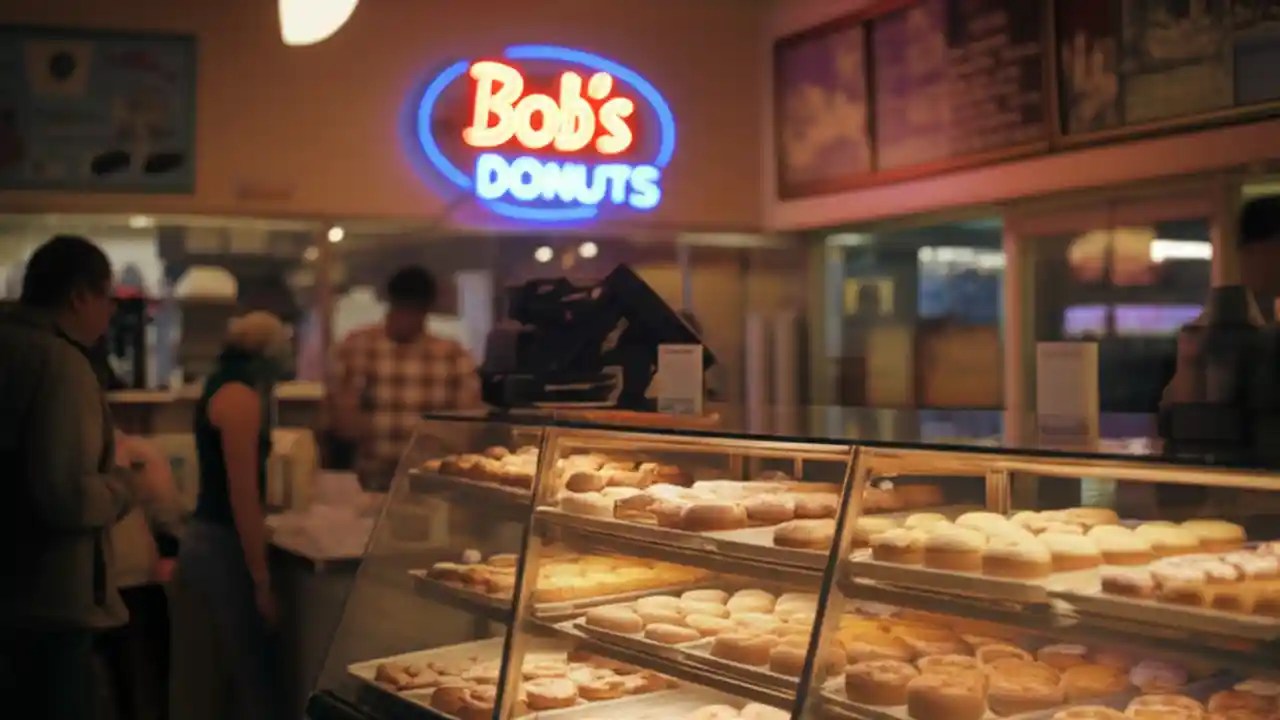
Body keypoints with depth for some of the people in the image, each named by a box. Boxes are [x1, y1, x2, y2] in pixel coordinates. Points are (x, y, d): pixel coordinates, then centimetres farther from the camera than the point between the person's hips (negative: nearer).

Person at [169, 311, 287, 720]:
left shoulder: (219, 389, 13)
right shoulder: (241, 397, -14)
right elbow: (242, 495, -19)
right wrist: (261, 579, -18)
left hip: (203, 541, 9)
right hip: (224, 548, -9)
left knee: (202, 685, 12)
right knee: (250, 678, -2)